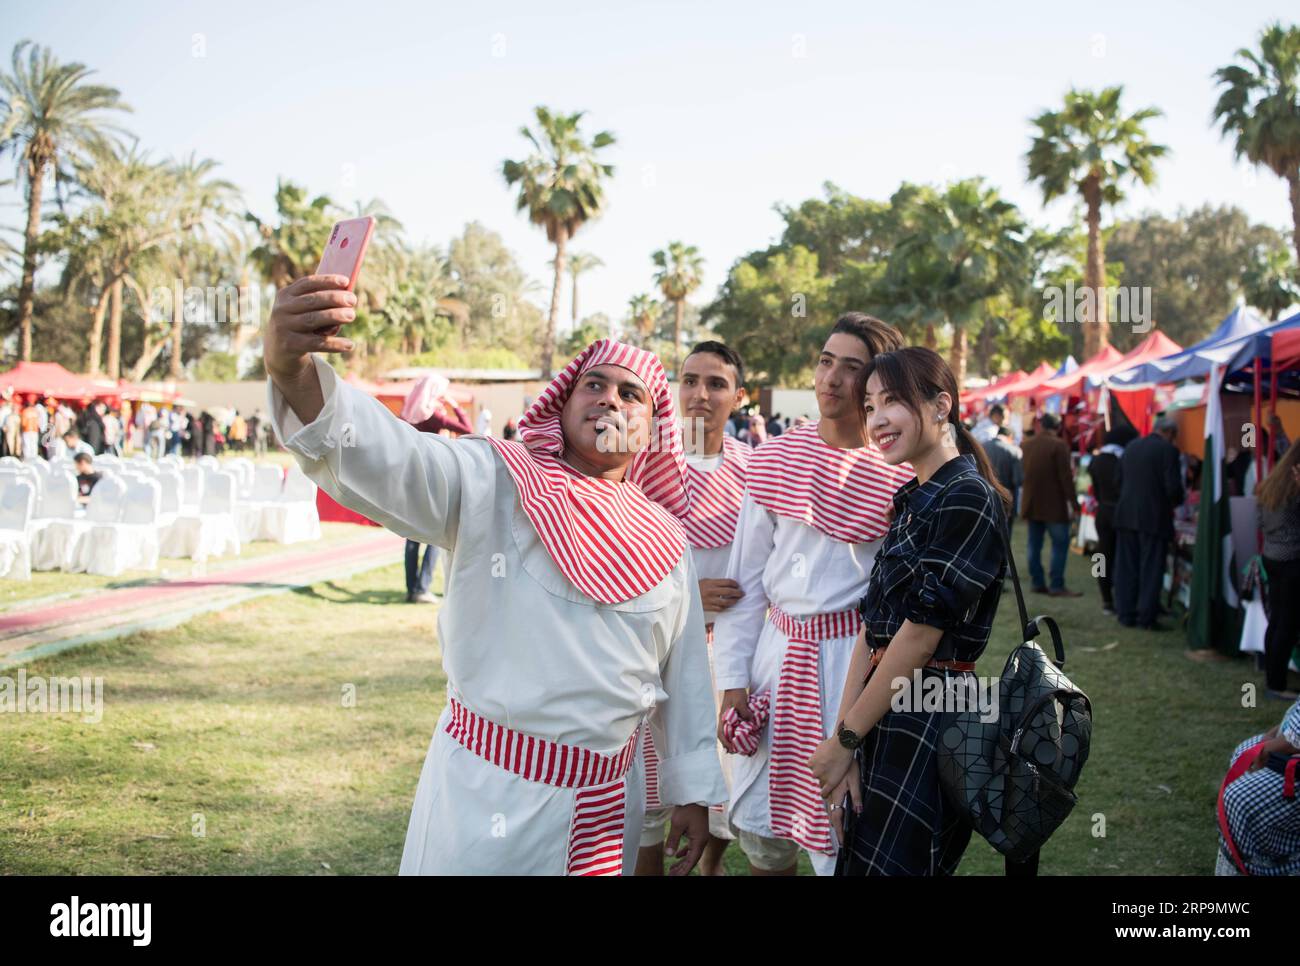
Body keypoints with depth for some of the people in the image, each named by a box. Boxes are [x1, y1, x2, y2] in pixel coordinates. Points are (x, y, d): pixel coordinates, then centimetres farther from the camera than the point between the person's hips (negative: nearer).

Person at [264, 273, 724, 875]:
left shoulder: (665, 541, 6)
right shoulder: (492, 483, -8)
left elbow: (684, 672, 14)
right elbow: (381, 455, -25)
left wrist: (693, 790, 16)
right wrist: (291, 367, -43)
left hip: (608, 799, 4)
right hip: (488, 794, -4)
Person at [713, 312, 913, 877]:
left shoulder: (900, 475, -7)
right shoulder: (774, 460, 3)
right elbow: (746, 576, 5)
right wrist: (732, 679, 1)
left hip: (854, 660, -4)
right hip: (777, 647, 4)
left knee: (840, 839, 3)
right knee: (761, 832, 13)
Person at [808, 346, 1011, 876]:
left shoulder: (968, 497, -14)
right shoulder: (912, 500, 13)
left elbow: (922, 630, -17)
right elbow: (871, 627, 8)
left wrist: (845, 738, -10)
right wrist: (843, 745, 0)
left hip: (930, 725, -9)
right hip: (889, 719, 9)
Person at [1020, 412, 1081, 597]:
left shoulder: (1025, 445, 7)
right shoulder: (1059, 445, -14)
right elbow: (1065, 476, -16)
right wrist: (1071, 501, -12)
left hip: (1032, 504, 7)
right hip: (1054, 505, -7)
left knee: (1035, 545, 11)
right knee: (1060, 545, -2)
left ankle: (1037, 583, 14)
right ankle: (1057, 586, -5)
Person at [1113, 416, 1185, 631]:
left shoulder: (1131, 447, 10)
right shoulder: (1167, 450, -9)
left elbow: (1119, 481, 12)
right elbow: (1174, 487, -14)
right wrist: (1175, 503, 5)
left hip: (1126, 516, 6)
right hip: (1154, 518, -6)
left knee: (1127, 567, 10)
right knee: (1151, 569, 1)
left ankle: (1126, 613, 15)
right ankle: (1146, 618, 3)